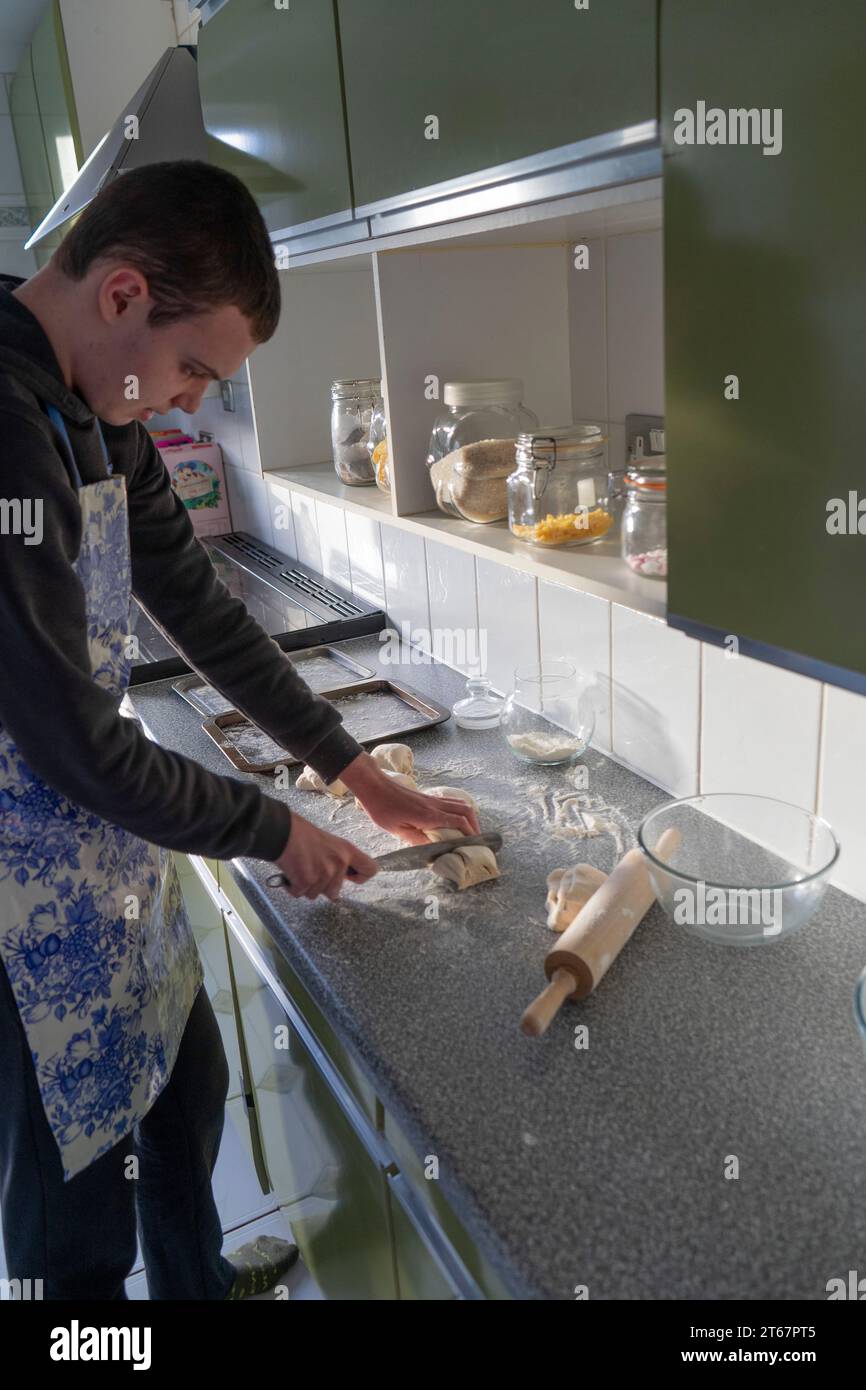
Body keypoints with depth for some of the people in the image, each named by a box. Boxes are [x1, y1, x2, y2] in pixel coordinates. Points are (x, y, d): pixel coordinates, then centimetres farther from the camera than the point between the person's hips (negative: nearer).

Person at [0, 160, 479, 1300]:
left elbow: (202, 611, 8)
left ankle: (199, 1280, 52)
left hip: (113, 840, 9)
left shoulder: (102, 417, 3)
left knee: (187, 1079, 25)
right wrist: (277, 833, -9)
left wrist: (358, 772, 9)